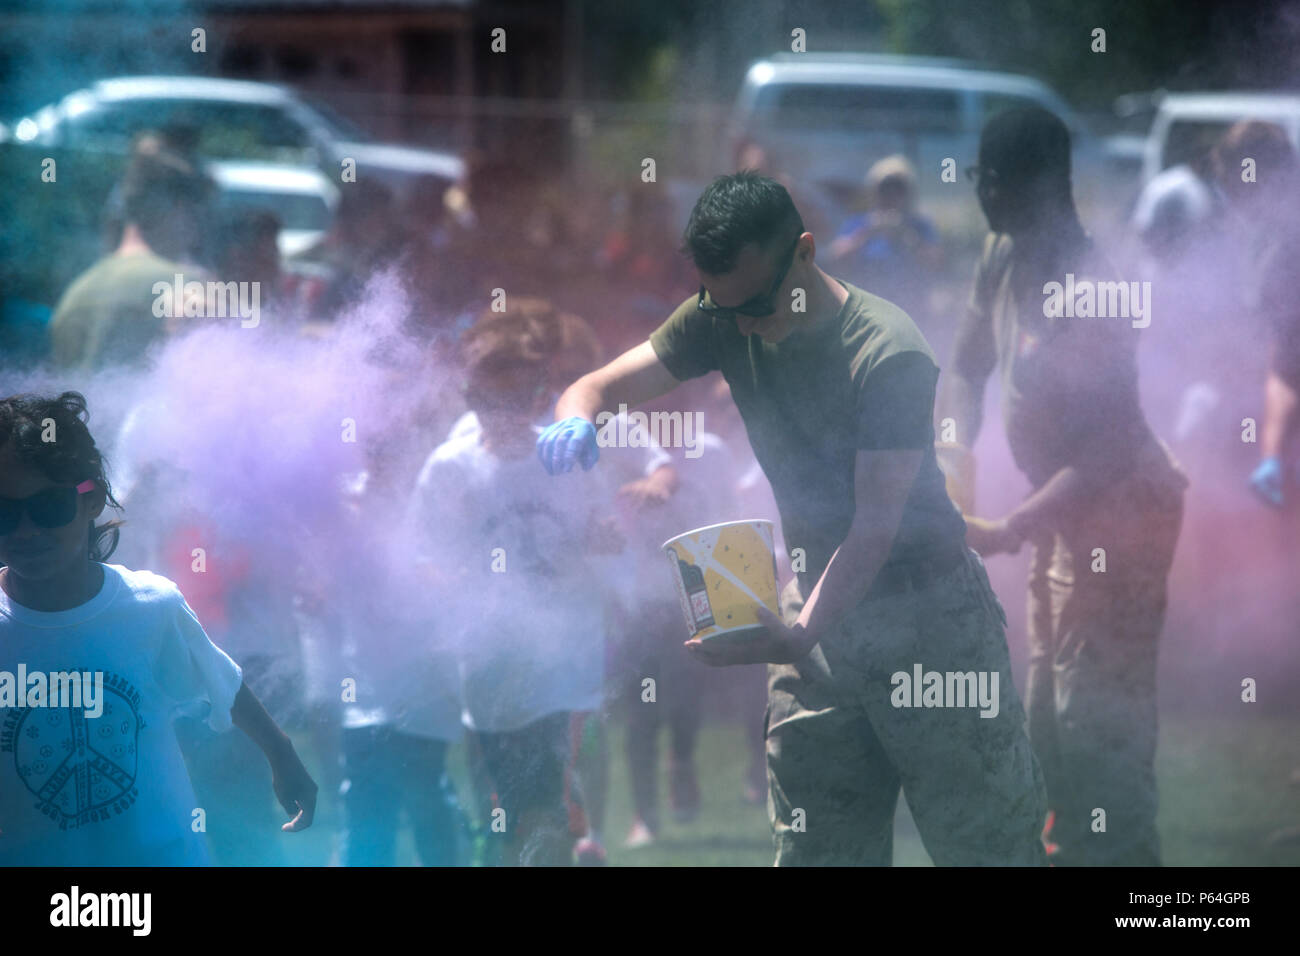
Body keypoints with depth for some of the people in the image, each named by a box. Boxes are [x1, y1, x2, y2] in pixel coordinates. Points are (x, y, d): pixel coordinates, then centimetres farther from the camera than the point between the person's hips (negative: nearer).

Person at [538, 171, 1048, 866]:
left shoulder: (886, 354, -22)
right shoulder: (722, 322, -3)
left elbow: (877, 522, -25)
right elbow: (600, 386, -4)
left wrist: (803, 635, -38)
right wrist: (575, 419, -30)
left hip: (925, 605, -6)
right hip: (818, 596, 6)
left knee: (988, 843, -1)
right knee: (812, 849, 4)